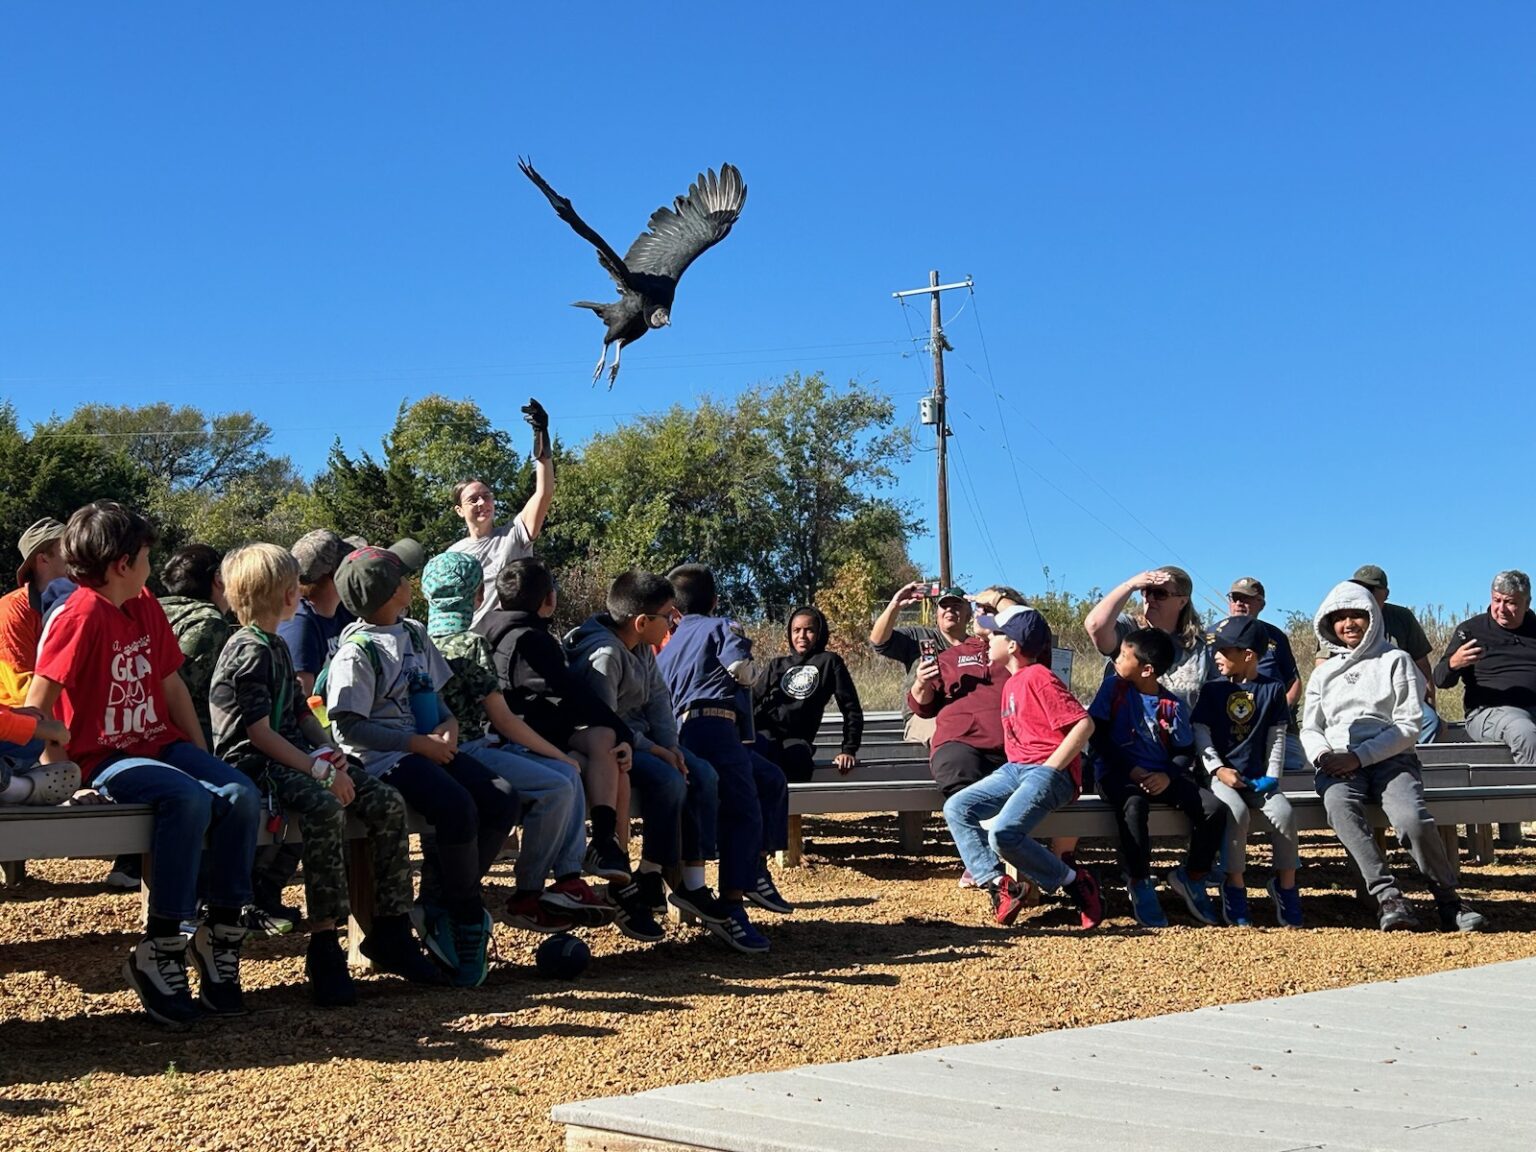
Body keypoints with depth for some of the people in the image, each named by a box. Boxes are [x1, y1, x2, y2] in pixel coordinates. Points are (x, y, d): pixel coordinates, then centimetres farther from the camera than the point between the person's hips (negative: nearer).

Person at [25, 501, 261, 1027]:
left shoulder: (146, 607, 11)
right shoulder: (82, 615, -13)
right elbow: (36, 708, -17)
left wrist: (202, 759, 11)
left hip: (161, 744, 7)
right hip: (103, 759, -7)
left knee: (241, 794, -18)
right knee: (189, 800, -33)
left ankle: (220, 934, -9)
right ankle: (158, 951, -23)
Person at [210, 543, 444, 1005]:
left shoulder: (277, 647, 20)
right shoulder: (248, 653, -10)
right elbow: (260, 733, -17)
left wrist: (327, 752, 3)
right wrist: (321, 772, -21)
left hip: (294, 756, 9)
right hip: (253, 764, -9)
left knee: (388, 803, -8)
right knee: (325, 808, -37)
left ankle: (390, 932, -1)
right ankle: (324, 946, -31)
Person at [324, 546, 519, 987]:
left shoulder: (415, 635, 16)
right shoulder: (356, 652, -8)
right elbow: (349, 727, -14)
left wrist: (449, 724, 0)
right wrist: (418, 743, -16)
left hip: (428, 746, 8)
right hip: (383, 757, -8)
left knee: (503, 799, -13)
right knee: (457, 807, -32)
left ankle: (445, 909, -8)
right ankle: (468, 915, -11)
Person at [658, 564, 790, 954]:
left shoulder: (667, 646, 27)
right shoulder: (721, 627, 8)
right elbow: (740, 668, -10)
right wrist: (753, 670, 11)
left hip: (683, 731, 8)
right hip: (714, 725, -8)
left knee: (771, 779, 21)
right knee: (744, 812, -15)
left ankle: (756, 872, 18)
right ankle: (730, 908, -26)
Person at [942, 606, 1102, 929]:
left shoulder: (1038, 677, -10)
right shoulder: (1012, 683, 19)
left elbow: (1083, 724, -17)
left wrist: (1049, 769, -18)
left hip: (1049, 772, -10)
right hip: (1015, 769, 10)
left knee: (1004, 835, -28)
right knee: (956, 808, -4)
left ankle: (1075, 882, -9)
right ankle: (997, 883, -11)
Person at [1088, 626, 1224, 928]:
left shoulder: (1173, 705, 2)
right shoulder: (1113, 687, 0)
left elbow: (1185, 752, 3)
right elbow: (1098, 735, -5)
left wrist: (1168, 777, -18)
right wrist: (1130, 771, -16)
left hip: (1162, 776, 3)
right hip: (1118, 774, -3)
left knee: (1214, 809, -18)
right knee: (1134, 804, -38)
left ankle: (1191, 876, 7)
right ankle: (1139, 884, -18)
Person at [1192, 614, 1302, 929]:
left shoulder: (1273, 689, 7)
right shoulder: (1212, 690, 6)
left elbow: (1277, 736, 7)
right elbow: (1200, 731, 1)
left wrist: (1272, 775, -4)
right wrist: (1218, 769, -12)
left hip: (1258, 776, 1)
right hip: (1222, 775, -1)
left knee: (1284, 813, -26)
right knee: (1236, 812, -32)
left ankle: (1286, 886, -7)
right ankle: (1234, 886, -16)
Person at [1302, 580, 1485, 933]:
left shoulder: (1395, 660, 11)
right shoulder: (1324, 672, 24)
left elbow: (1408, 726, 1)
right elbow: (1309, 728, 19)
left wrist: (1359, 757, -11)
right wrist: (1323, 756, -6)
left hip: (1391, 759, -2)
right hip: (1338, 765, 2)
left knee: (1412, 818, -33)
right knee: (1339, 806, -36)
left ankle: (1449, 900, -14)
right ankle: (1387, 897, -38)